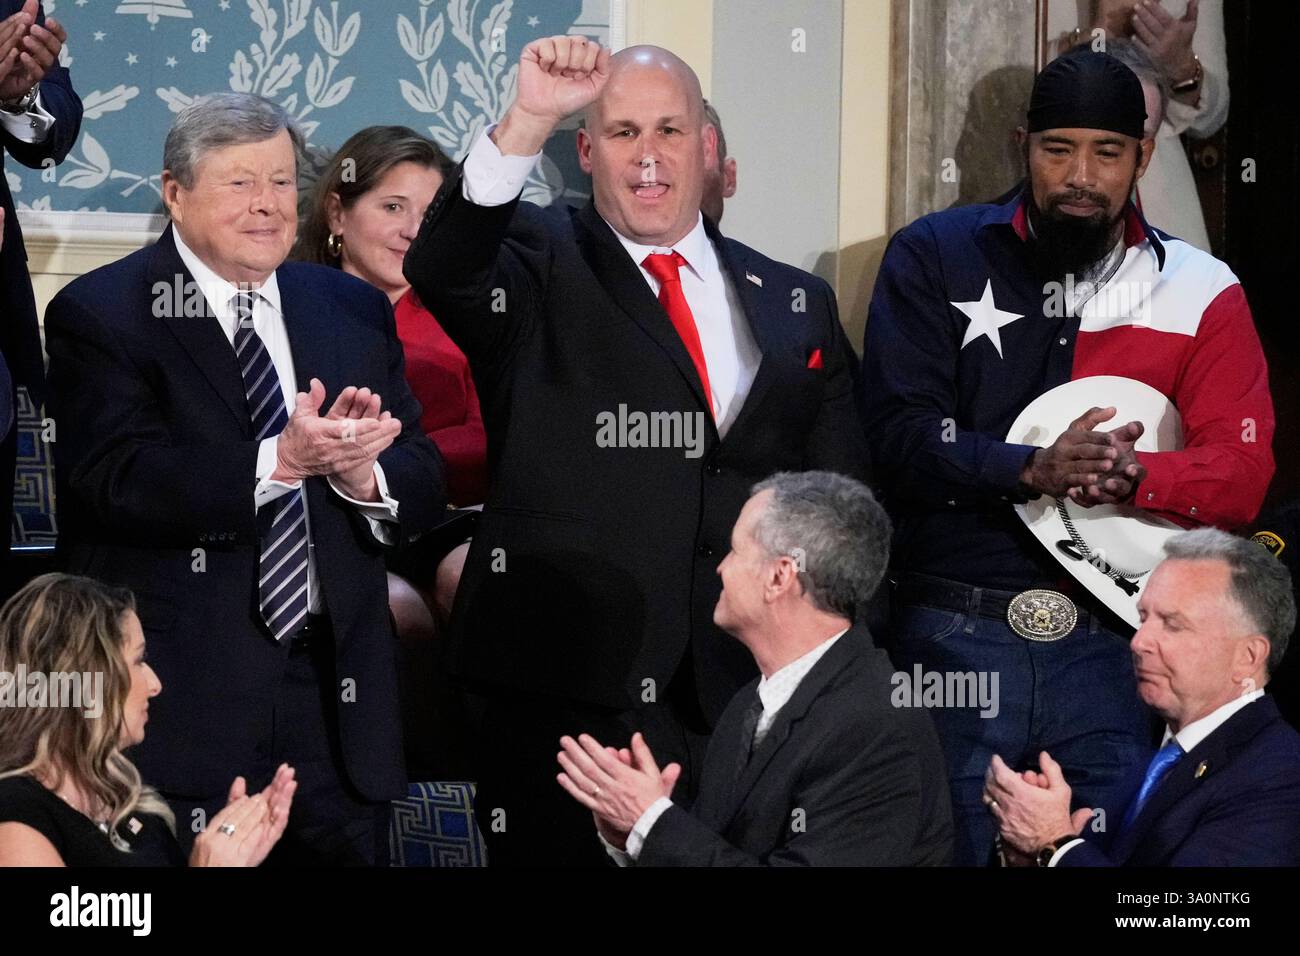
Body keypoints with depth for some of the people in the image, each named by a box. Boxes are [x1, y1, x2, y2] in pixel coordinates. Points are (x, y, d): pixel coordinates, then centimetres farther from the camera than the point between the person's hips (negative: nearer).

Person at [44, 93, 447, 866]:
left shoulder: (356, 310, 13)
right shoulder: (100, 315, -3)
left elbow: (424, 482, 8)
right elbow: (113, 483, -17)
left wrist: (362, 472, -15)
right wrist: (277, 462, -27)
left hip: (335, 689, 5)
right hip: (178, 704, -4)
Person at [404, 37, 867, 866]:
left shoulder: (796, 306, 14)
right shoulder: (540, 268, 4)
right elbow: (442, 268, -19)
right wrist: (528, 122, -30)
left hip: (742, 699, 3)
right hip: (565, 697, -3)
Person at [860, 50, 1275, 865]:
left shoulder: (1201, 293, 5)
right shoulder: (935, 259, 3)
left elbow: (1241, 474, -2)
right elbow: (898, 436, -7)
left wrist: (1131, 477, -23)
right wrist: (1033, 470, -23)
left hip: (1113, 645, 1)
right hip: (953, 638, 0)